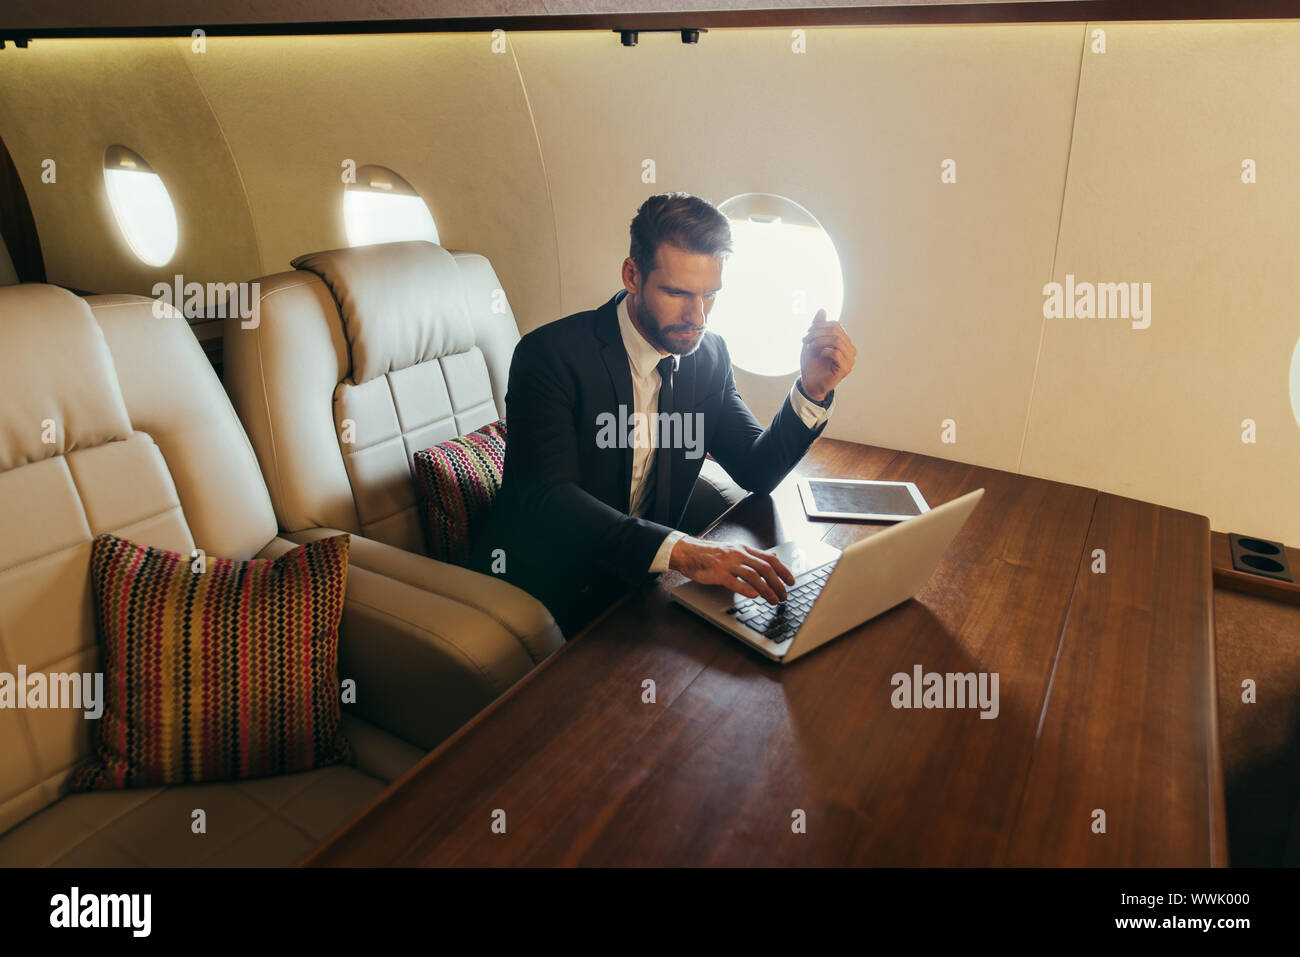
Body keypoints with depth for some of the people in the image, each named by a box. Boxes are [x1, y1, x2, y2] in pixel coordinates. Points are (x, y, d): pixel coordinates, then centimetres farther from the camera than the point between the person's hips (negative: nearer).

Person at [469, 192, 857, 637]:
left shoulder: (708, 355, 3)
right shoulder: (550, 354, -17)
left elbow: (756, 471, 4)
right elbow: (548, 497, -28)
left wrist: (813, 389, -13)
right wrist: (681, 550, -41)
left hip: (642, 580, 6)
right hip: (540, 589, -5)